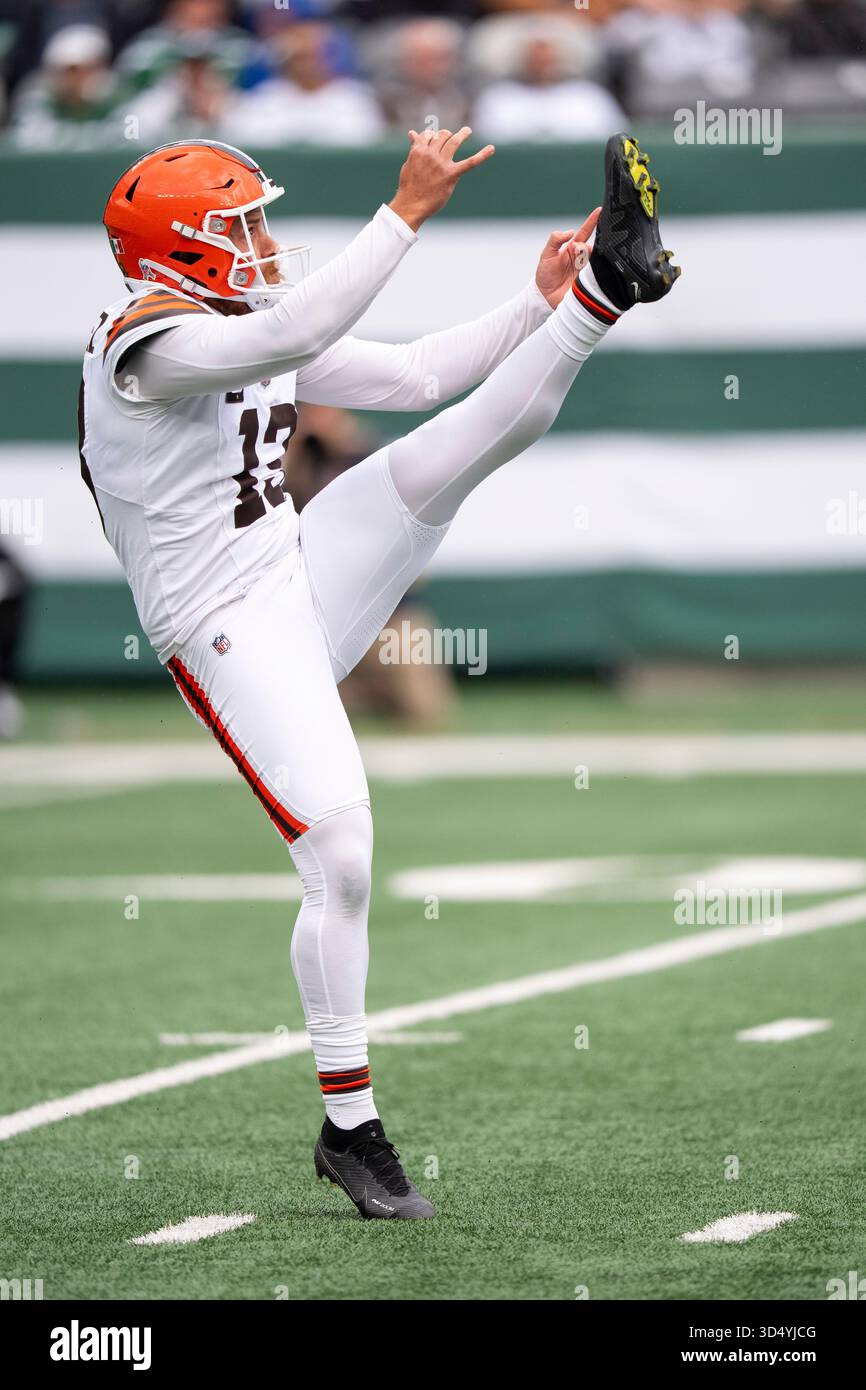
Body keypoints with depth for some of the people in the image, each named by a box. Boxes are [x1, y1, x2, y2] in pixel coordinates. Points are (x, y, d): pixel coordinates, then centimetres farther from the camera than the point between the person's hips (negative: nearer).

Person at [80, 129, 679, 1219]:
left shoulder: (250, 331, 10)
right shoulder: (147, 341, -17)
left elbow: (413, 374, 14)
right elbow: (296, 333, -35)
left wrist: (536, 302, 5)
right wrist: (409, 209, -35)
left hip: (304, 575, 8)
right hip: (231, 633, -8)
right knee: (341, 860, -12)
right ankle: (348, 1128, -2)